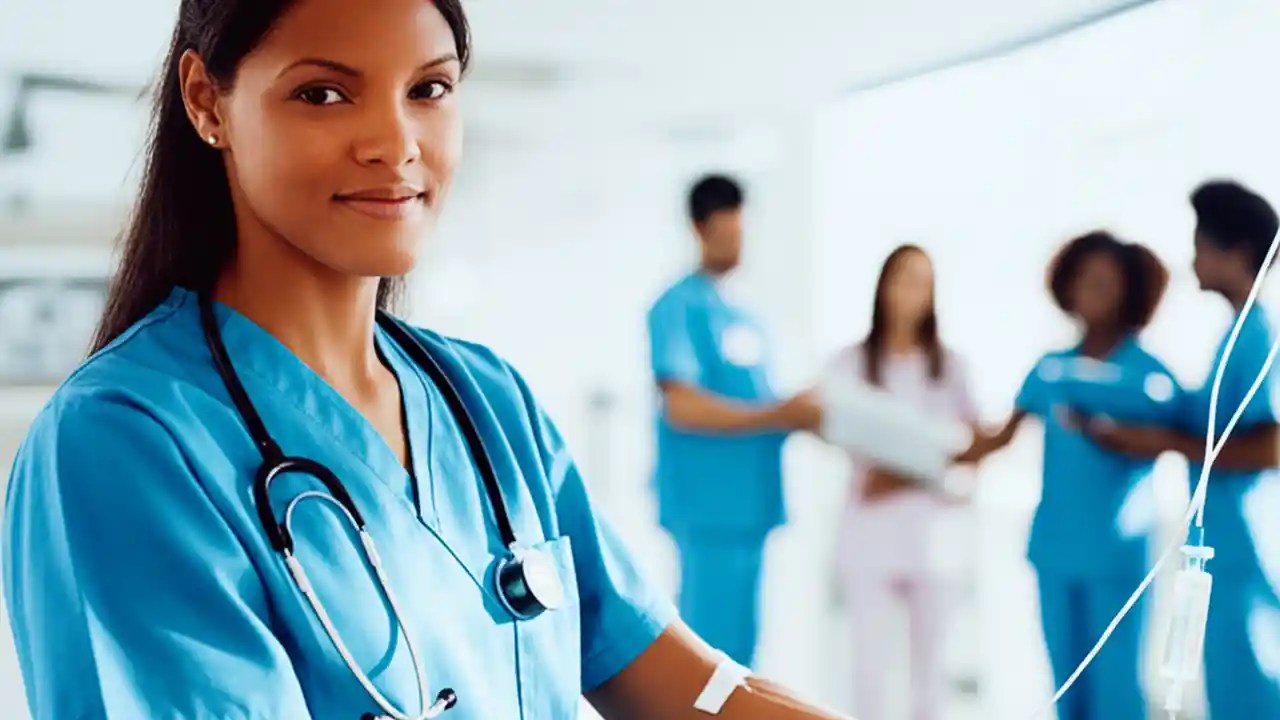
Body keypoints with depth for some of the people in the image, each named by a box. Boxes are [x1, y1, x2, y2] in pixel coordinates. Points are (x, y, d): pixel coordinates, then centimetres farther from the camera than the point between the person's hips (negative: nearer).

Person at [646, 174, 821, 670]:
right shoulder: (678, 308, -8)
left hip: (749, 506, 8)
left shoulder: (743, 316, 17)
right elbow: (683, 407, -18)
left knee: (739, 649, 12)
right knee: (708, 646, -7)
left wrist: (801, 415, 3)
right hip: (709, 508, -8)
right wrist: (778, 416, -17)